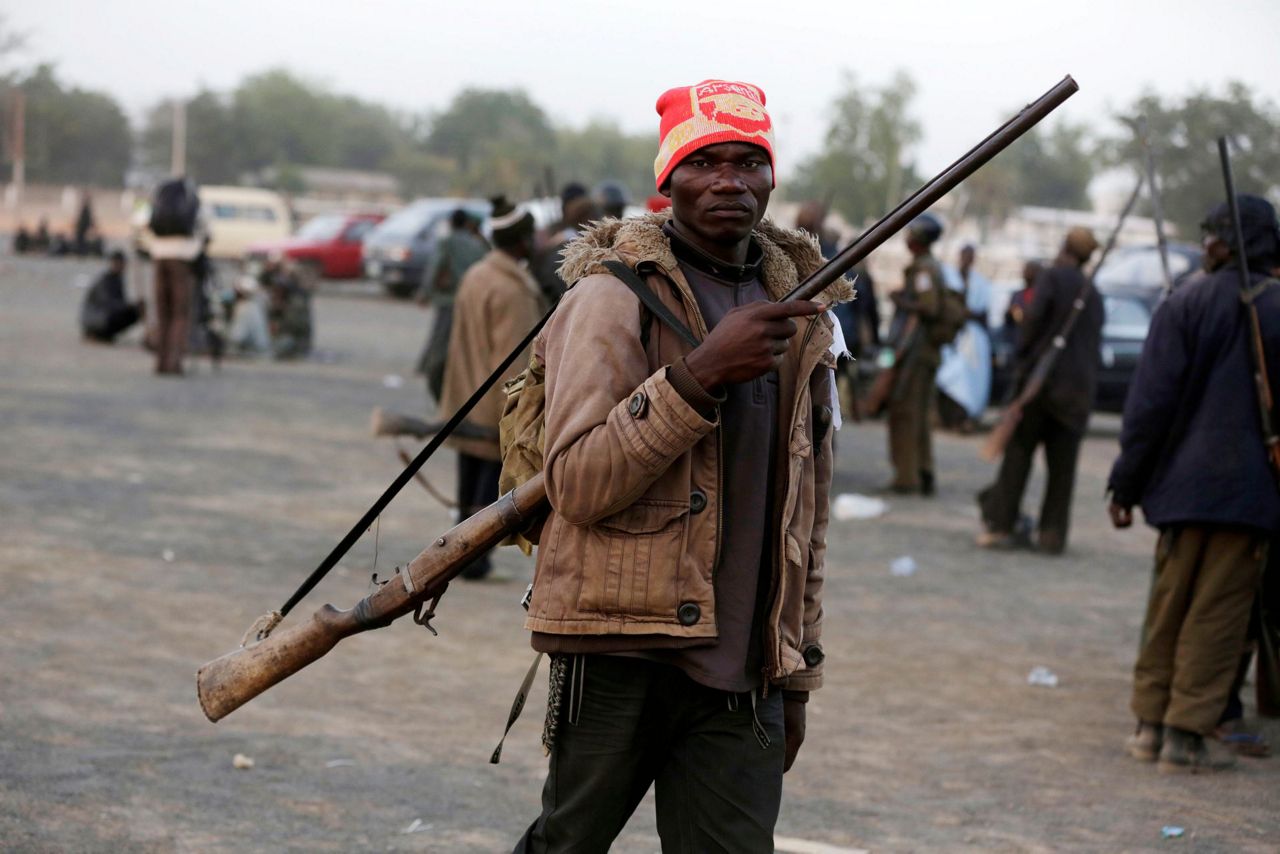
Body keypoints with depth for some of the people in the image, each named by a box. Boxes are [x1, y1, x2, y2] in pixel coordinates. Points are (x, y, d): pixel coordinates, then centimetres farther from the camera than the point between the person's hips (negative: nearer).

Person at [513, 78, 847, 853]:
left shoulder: (800, 317, 14)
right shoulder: (616, 295, -5)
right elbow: (576, 483, -17)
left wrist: (797, 676, 19)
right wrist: (699, 374, -25)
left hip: (741, 671, 4)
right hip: (620, 647, -4)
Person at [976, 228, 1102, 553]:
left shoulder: (1053, 277, -5)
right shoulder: (1093, 294, 13)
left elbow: (1034, 318, -15)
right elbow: (1094, 343, 13)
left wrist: (1023, 357, -4)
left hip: (1042, 377, -5)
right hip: (1079, 387, 5)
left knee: (1019, 454, 2)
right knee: (1062, 463, 6)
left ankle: (1002, 524, 1)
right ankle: (1053, 534, 6)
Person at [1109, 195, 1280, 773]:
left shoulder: (1186, 306, -5)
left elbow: (1150, 402, -5)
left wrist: (1127, 483, 1)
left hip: (1184, 483, 1)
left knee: (1167, 606, 12)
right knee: (1218, 612, 3)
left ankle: (1151, 723, 17)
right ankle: (1186, 732, 3)